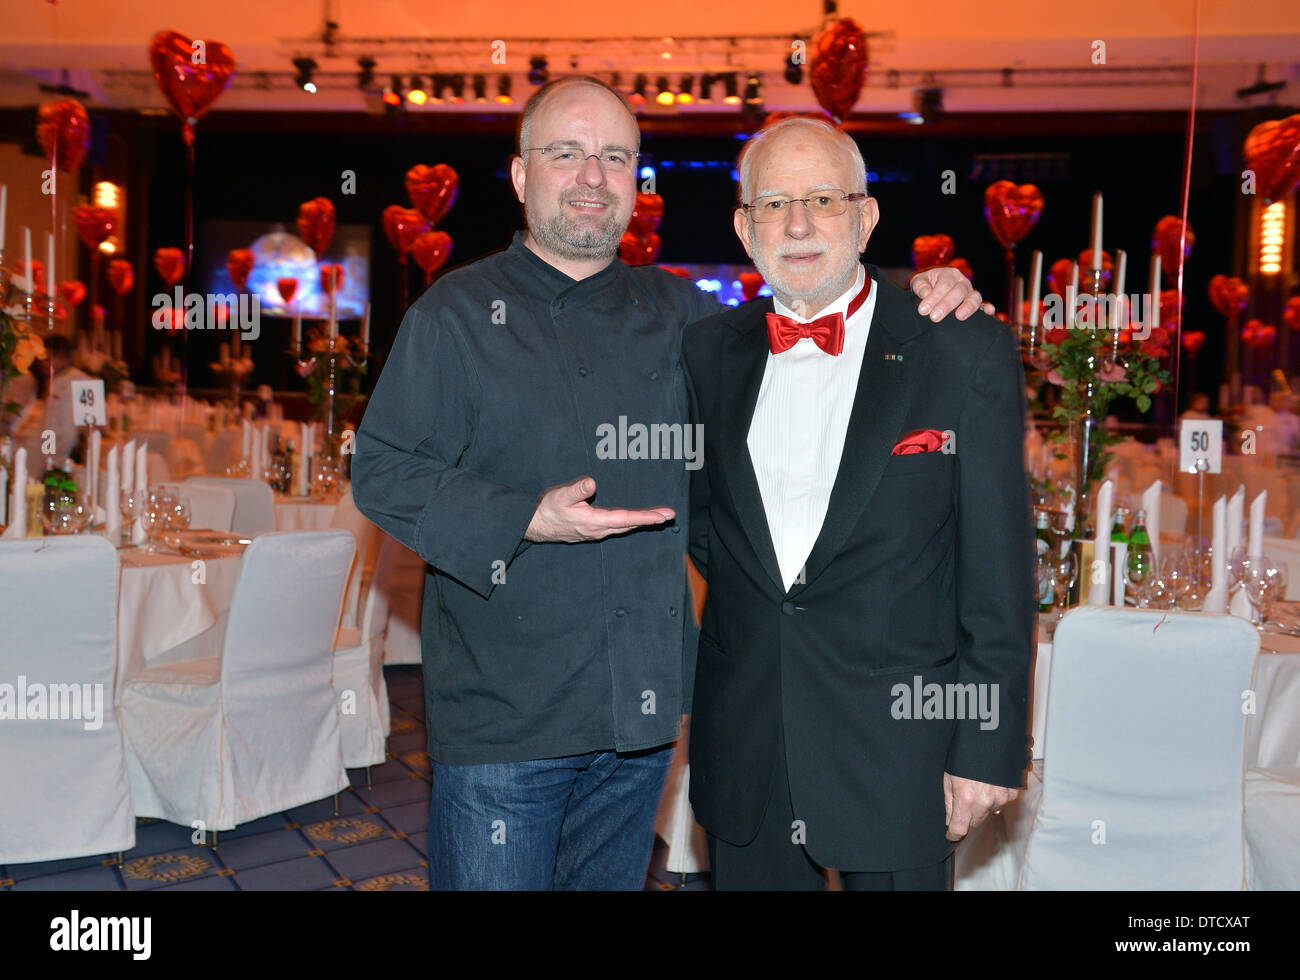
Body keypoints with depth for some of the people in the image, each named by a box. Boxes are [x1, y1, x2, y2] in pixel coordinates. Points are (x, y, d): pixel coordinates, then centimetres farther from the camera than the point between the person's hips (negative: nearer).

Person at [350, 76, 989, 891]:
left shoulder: (678, 312, 9)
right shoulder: (458, 313, -3)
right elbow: (383, 472, -6)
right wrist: (526, 522, -19)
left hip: (643, 704, 4)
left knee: (614, 878, 19)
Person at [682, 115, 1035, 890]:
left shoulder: (967, 353, -7)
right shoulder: (708, 352, 4)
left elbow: (1000, 569, -7)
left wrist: (990, 747, -7)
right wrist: (746, 590, 3)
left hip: (899, 747, -3)